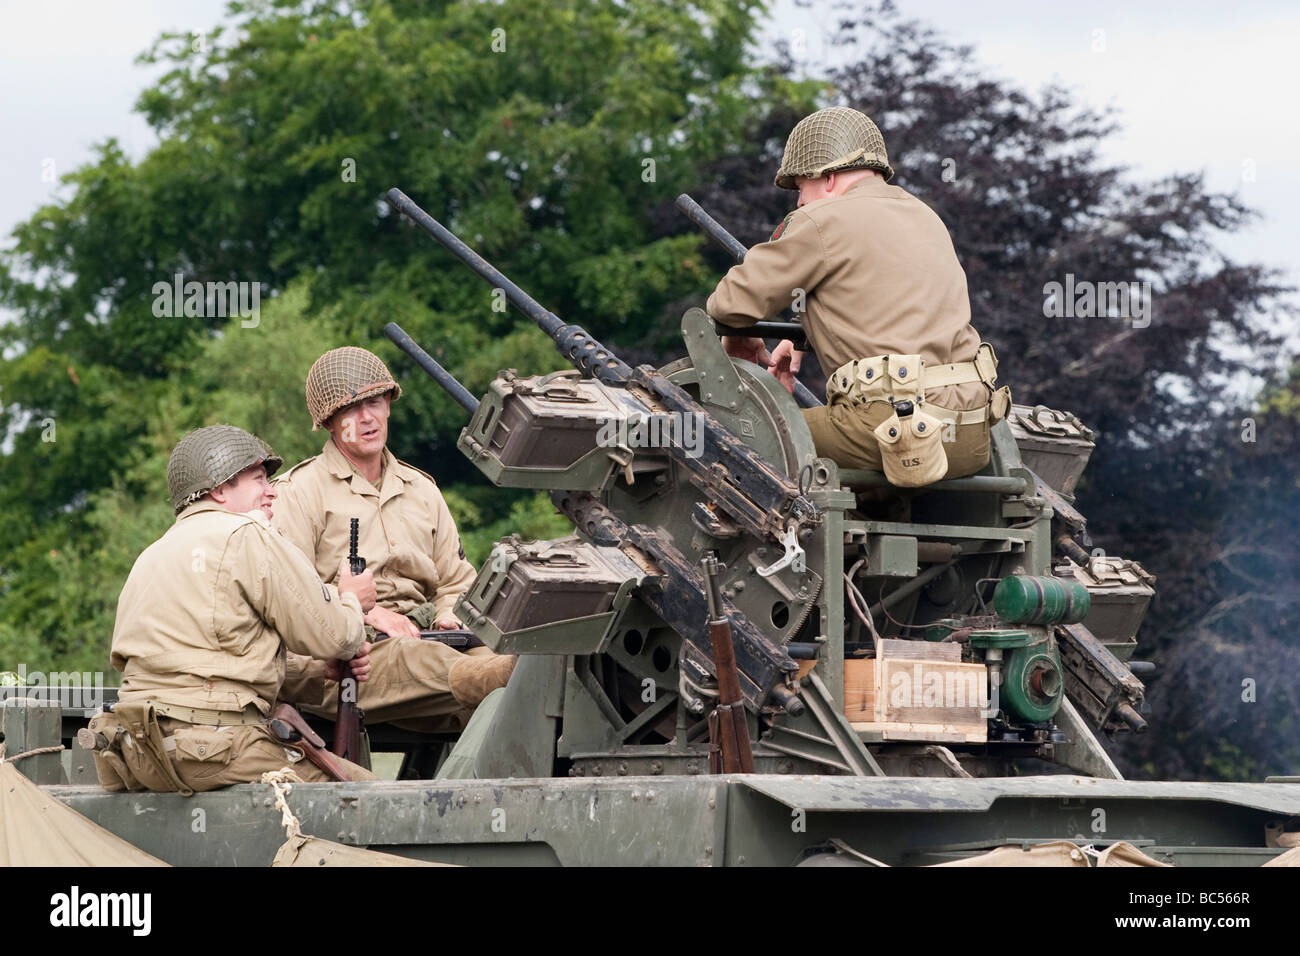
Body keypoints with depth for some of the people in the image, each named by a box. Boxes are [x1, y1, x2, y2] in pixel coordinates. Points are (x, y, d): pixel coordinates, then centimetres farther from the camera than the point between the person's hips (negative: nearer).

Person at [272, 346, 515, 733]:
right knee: (409, 658, -43)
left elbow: (457, 581, 30)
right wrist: (365, 611, -15)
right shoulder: (298, 491, 8)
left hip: (420, 638, 6)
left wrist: (449, 615, 6)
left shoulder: (421, 491, 27)